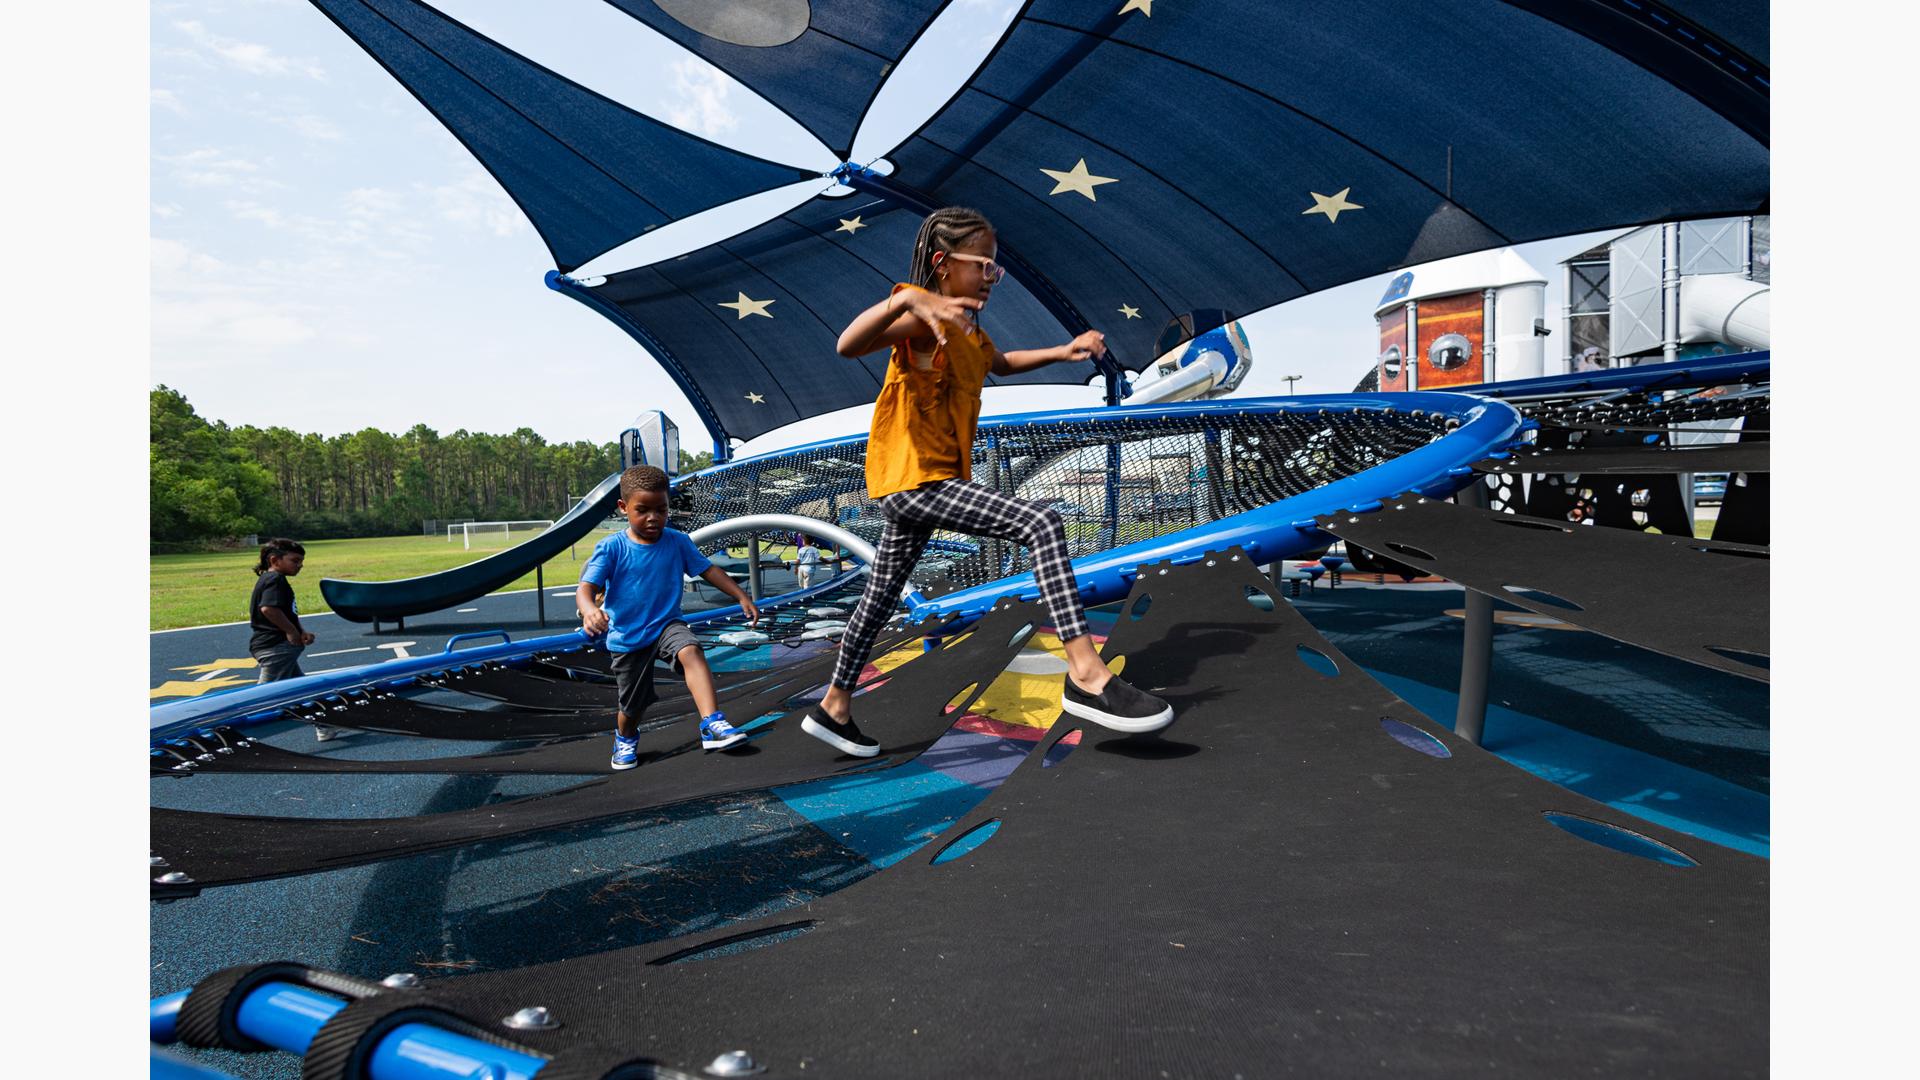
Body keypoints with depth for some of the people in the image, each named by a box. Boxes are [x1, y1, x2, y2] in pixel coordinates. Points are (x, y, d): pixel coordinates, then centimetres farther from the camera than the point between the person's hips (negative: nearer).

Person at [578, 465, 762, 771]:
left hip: (667, 625, 1)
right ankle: (625, 738, 48)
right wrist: (589, 609, -45)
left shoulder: (677, 542, -5)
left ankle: (712, 724, -43)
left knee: (692, 651, -33)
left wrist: (742, 598, -5)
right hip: (626, 638, -1)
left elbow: (709, 570, 3)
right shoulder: (611, 548, -14)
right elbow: (586, 588, -21)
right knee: (633, 705, 11)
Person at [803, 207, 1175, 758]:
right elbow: (847, 345, -33)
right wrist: (904, 300, -49)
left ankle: (833, 708, 34)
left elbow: (1000, 363, 35)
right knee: (1042, 523, -23)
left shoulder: (967, 327, 14)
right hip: (911, 478, -11)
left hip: (934, 479, 11)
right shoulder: (922, 321, -16)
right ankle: (1085, 675, -25)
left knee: (881, 594, 19)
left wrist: (1062, 352, 21)